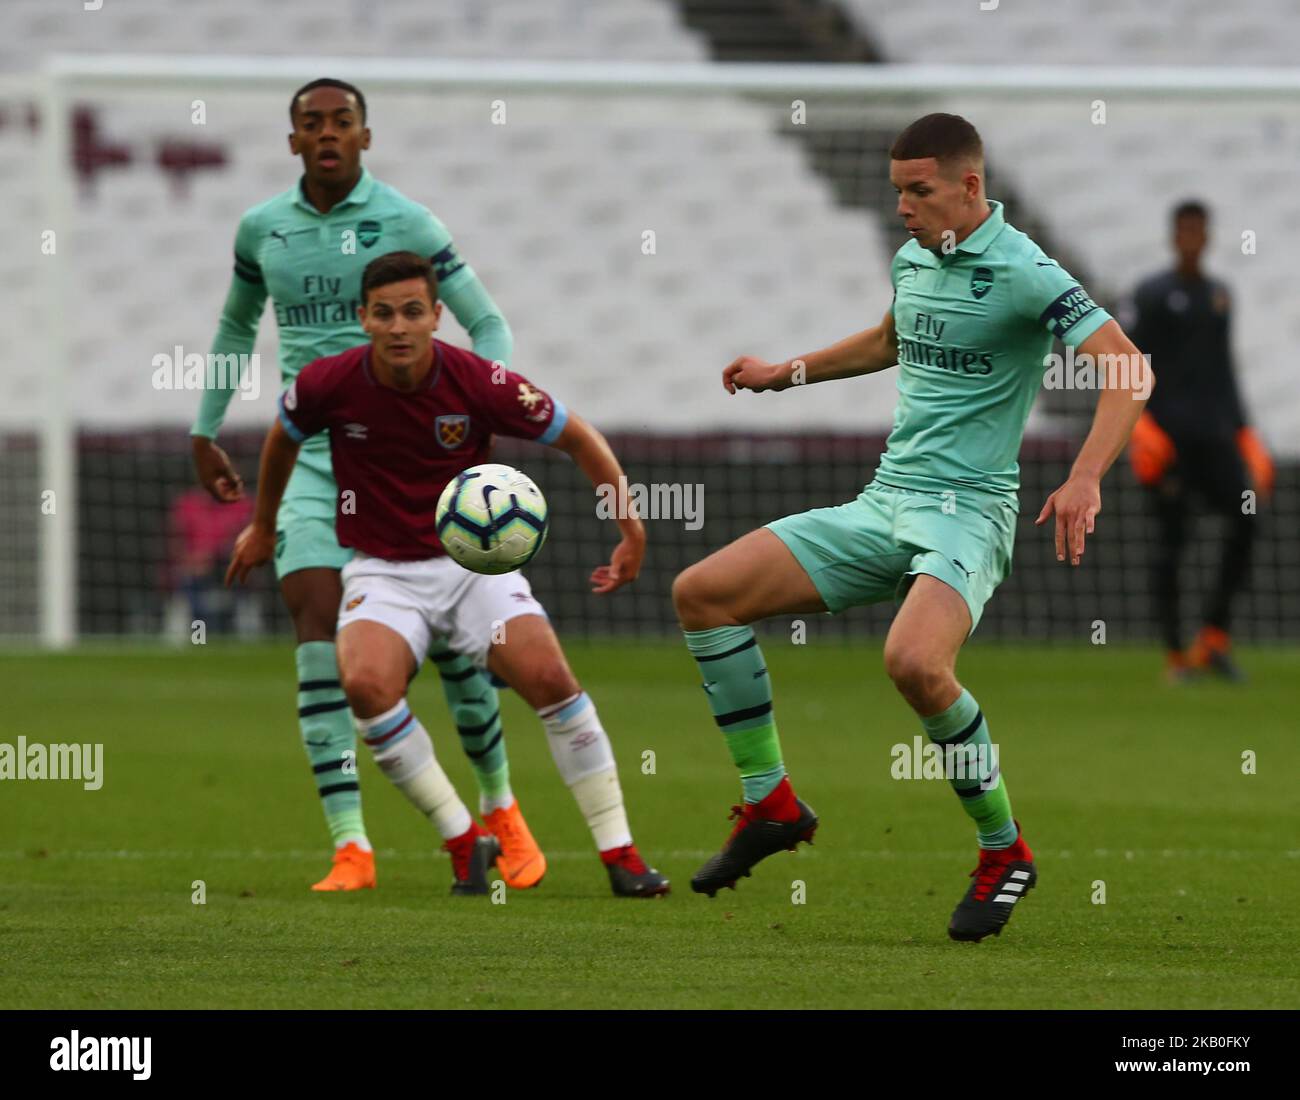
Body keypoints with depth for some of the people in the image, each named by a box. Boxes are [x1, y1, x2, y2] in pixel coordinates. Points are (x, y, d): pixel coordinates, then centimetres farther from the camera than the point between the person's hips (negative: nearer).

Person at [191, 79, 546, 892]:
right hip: (311, 453, 2)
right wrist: (205, 433, 26)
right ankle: (350, 850, -15)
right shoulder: (263, 228, 7)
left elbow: (488, 323, -1)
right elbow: (236, 326, 25)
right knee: (319, 632, -13)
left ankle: (502, 811, 23)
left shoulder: (405, 223, -4)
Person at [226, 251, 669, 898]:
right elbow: (284, 438, 13)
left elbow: (578, 439, -1)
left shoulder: (481, 384, -15)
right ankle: (463, 843, -15)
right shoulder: (329, 385, -12)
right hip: (382, 571, 0)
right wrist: (262, 525, 25)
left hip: (474, 561, 0)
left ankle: (619, 854, -11)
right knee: (366, 683, -30)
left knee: (548, 677, -23)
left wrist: (632, 530, -6)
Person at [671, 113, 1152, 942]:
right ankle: (770, 805, 9)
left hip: (966, 508, -8)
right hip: (883, 502, 8)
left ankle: (1005, 851, -14)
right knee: (701, 592, -1)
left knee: (915, 663, -36)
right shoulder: (913, 259, 13)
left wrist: (1085, 480, -33)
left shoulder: (1021, 273, -12)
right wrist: (787, 372, 38)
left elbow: (1127, 366, -21)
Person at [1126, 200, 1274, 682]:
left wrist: (1241, 428, 19)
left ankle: (1214, 637, -6)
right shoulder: (1152, 294, 1)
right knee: (1172, 536, -5)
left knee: (1245, 518, -11)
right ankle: (1174, 654, -1)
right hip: (1167, 423, -5)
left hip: (1213, 427, 5)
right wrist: (1136, 419, -15)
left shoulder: (1219, 295, 18)